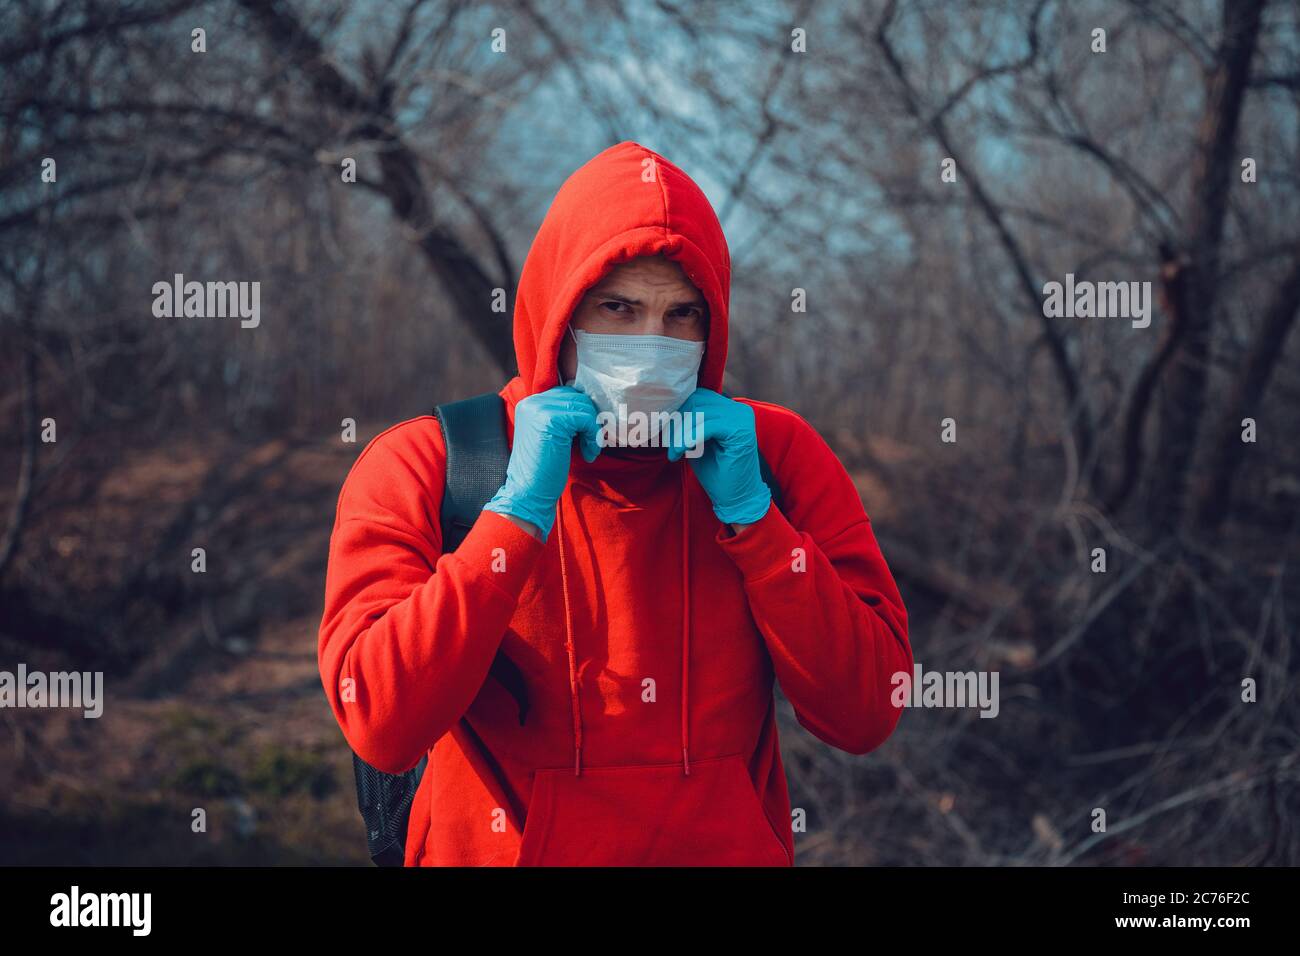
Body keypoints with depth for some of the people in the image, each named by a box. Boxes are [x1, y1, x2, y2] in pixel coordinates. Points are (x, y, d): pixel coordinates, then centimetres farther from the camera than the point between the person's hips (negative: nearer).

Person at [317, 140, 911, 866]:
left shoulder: (775, 455, 5)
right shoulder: (420, 467, -1)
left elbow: (866, 716, -2)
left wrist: (748, 512, -8)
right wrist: (521, 510, -14)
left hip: (731, 847, 2)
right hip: (502, 849, -1)